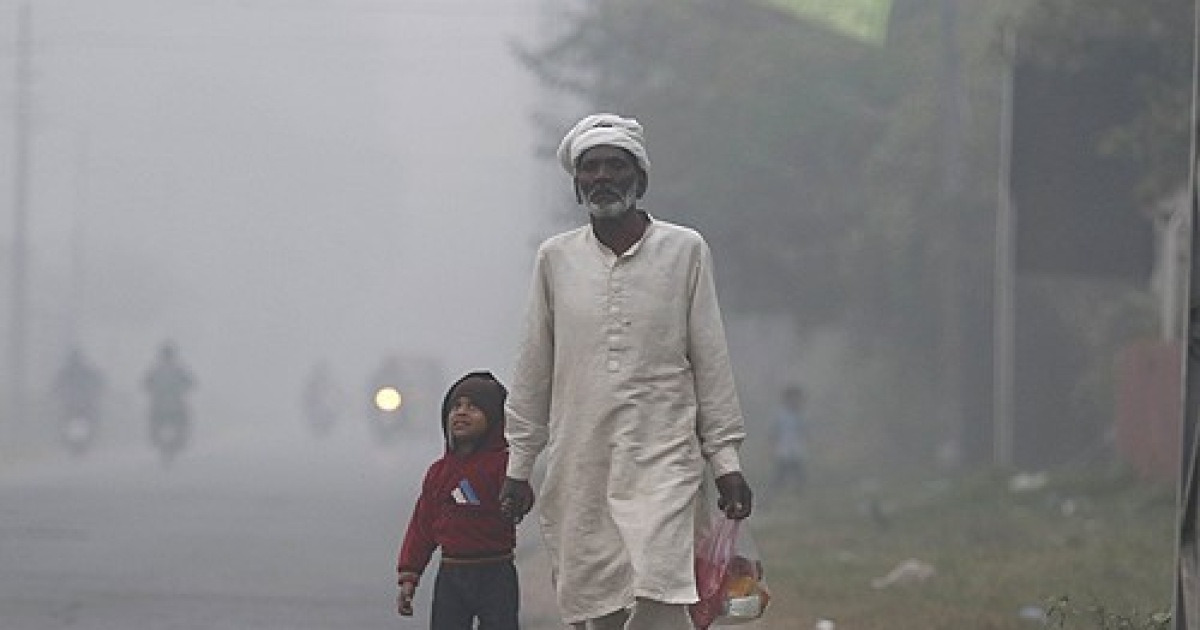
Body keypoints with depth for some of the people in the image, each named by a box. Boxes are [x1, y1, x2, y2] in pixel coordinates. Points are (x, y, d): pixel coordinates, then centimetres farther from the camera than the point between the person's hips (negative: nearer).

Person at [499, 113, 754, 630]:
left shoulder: (685, 250, 3)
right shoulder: (556, 258, 8)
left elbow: (711, 360, 6)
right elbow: (534, 369, 13)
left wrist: (726, 459, 3)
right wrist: (518, 465, 13)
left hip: (663, 457, -2)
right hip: (577, 465, 2)